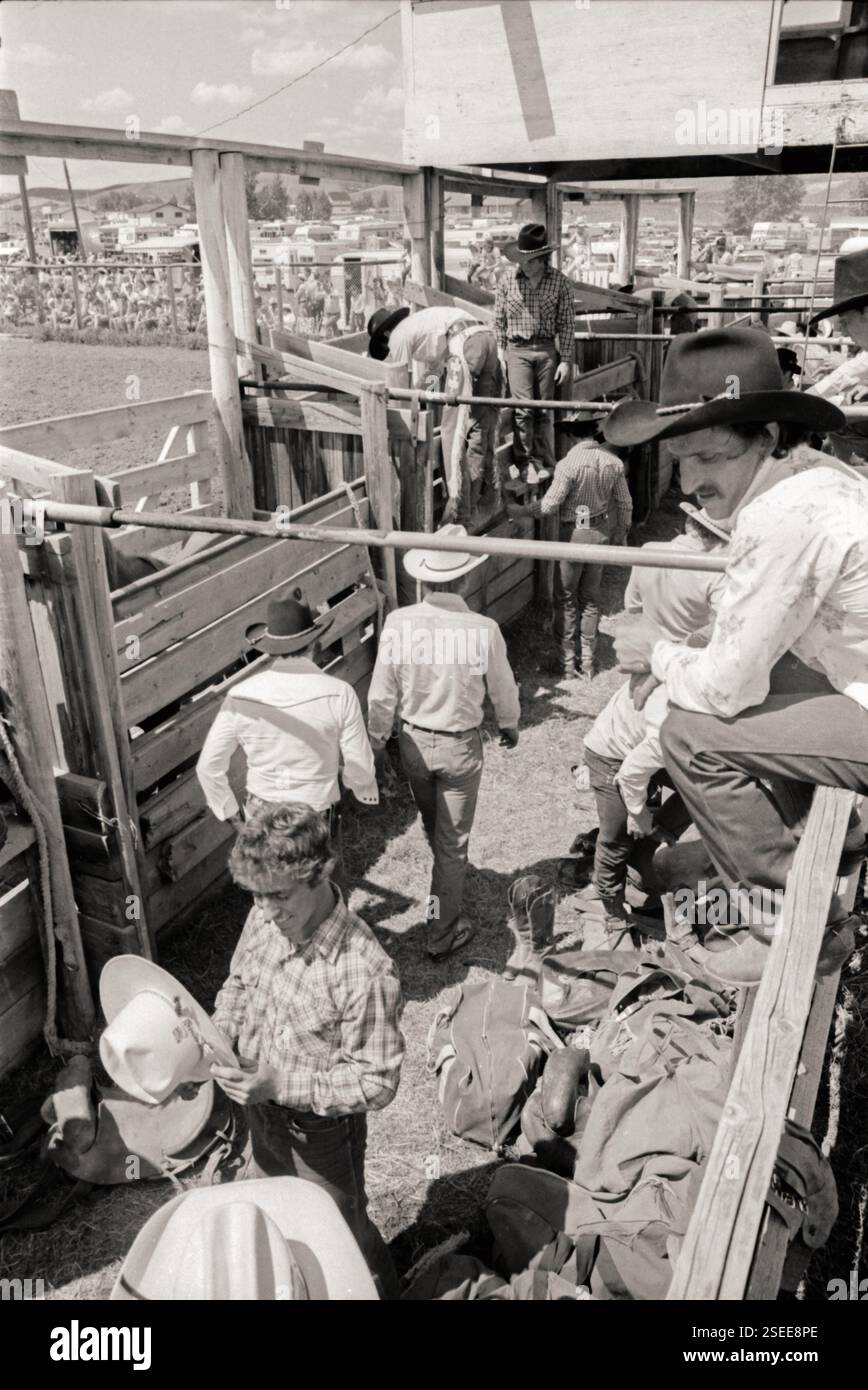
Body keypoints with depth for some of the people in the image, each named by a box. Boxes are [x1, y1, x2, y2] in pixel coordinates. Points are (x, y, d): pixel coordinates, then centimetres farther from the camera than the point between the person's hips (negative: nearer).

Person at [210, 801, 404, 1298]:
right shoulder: (266, 918, -16)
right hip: (262, 1113, 7)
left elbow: (377, 1081, -26)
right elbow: (240, 982, 4)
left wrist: (281, 1086, -31)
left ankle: (381, 1291, 51)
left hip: (322, 1128, -6)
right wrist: (220, 1034, -15)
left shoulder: (365, 972, -36)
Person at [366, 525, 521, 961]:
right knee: (453, 841, 13)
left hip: (414, 742, 3)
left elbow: (382, 694, -9)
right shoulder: (483, 630, -21)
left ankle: (444, 897, 53)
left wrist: (377, 738, 9)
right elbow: (502, 689, -5)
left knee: (432, 828, 27)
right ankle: (442, 934, 24)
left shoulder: (398, 622, -17)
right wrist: (510, 726, 16)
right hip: (460, 747, -3)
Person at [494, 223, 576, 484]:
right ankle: (524, 463, 3)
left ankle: (544, 464, 15)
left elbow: (567, 324, 1)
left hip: (547, 350, 0)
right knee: (523, 409, -7)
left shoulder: (559, 281, -1)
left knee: (544, 410, 5)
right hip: (517, 349, 0)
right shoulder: (508, 280, 0)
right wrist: (500, 353, 5)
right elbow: (499, 320, 8)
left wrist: (566, 361, -2)